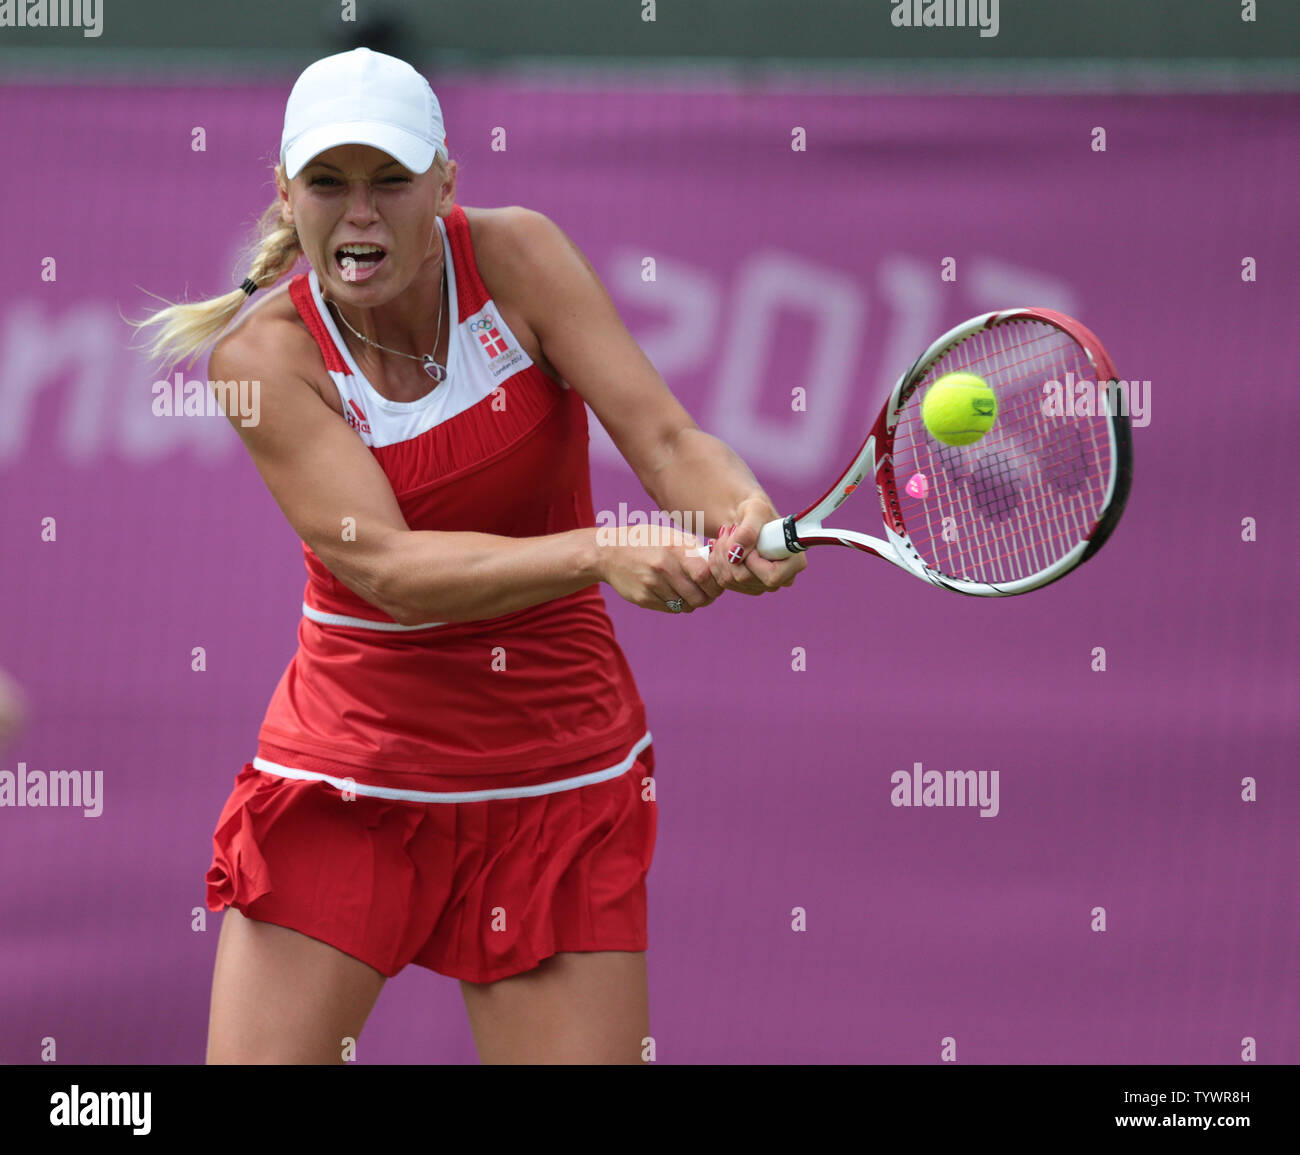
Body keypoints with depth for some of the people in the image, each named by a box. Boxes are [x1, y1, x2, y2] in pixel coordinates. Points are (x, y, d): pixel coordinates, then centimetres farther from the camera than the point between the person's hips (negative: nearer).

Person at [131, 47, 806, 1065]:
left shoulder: (515, 254, -7)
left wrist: (743, 518, -37)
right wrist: (600, 553, -38)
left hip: (561, 769, 1)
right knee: (259, 1056, -9)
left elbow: (665, 439, -14)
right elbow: (387, 567, -24)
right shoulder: (264, 356, -13)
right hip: (352, 765, -1)